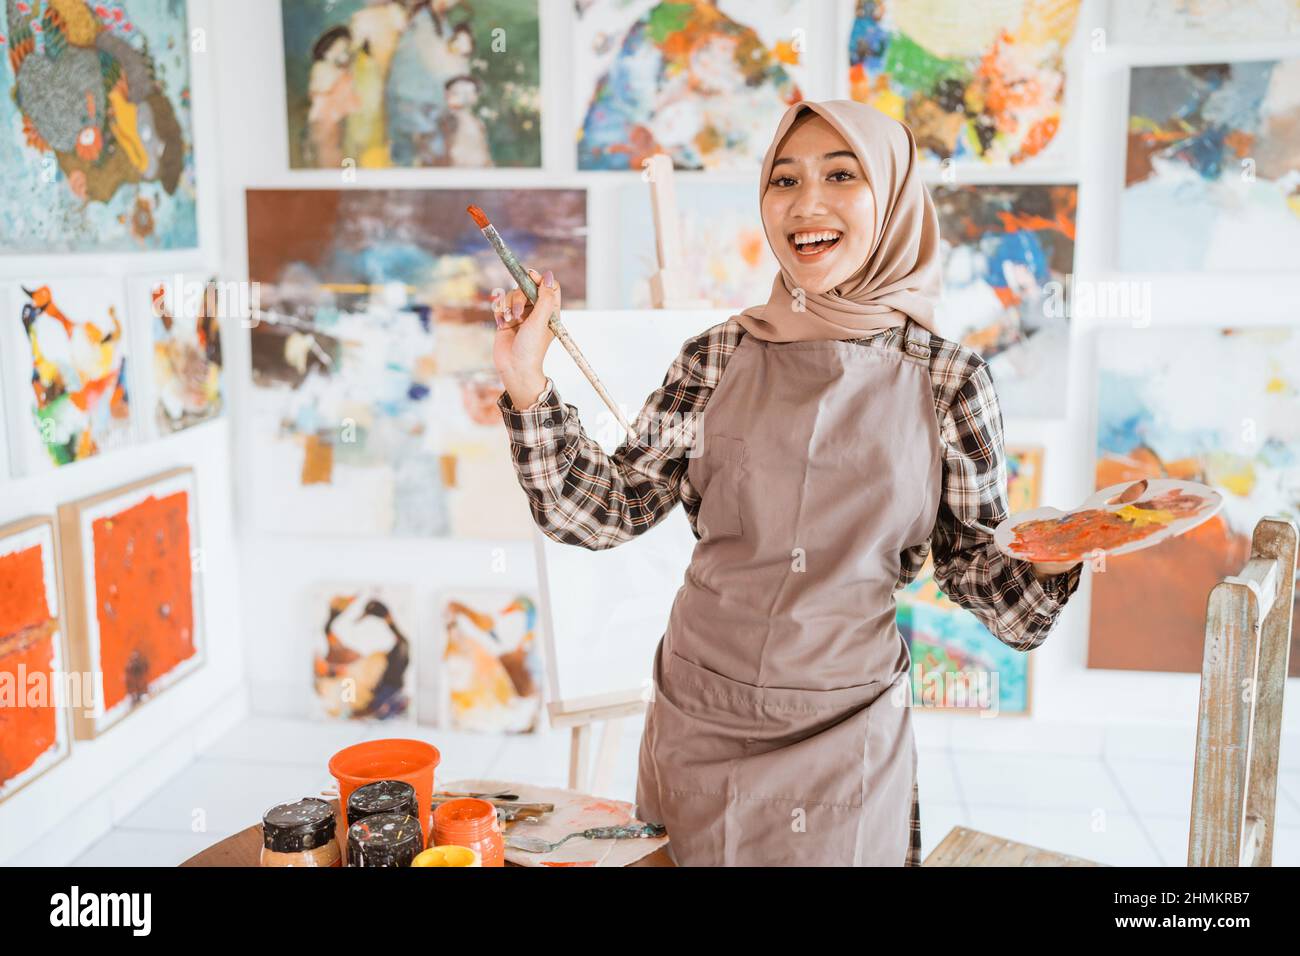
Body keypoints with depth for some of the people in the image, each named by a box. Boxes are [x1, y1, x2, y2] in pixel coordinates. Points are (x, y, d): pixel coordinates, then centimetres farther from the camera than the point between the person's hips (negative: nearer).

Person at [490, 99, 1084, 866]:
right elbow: (606, 512, -3)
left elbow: (970, 558, 0)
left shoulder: (949, 380, -7)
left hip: (848, 738, -1)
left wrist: (1052, 561, -20)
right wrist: (527, 386, -12)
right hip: (697, 724, 2)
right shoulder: (717, 360, -4)